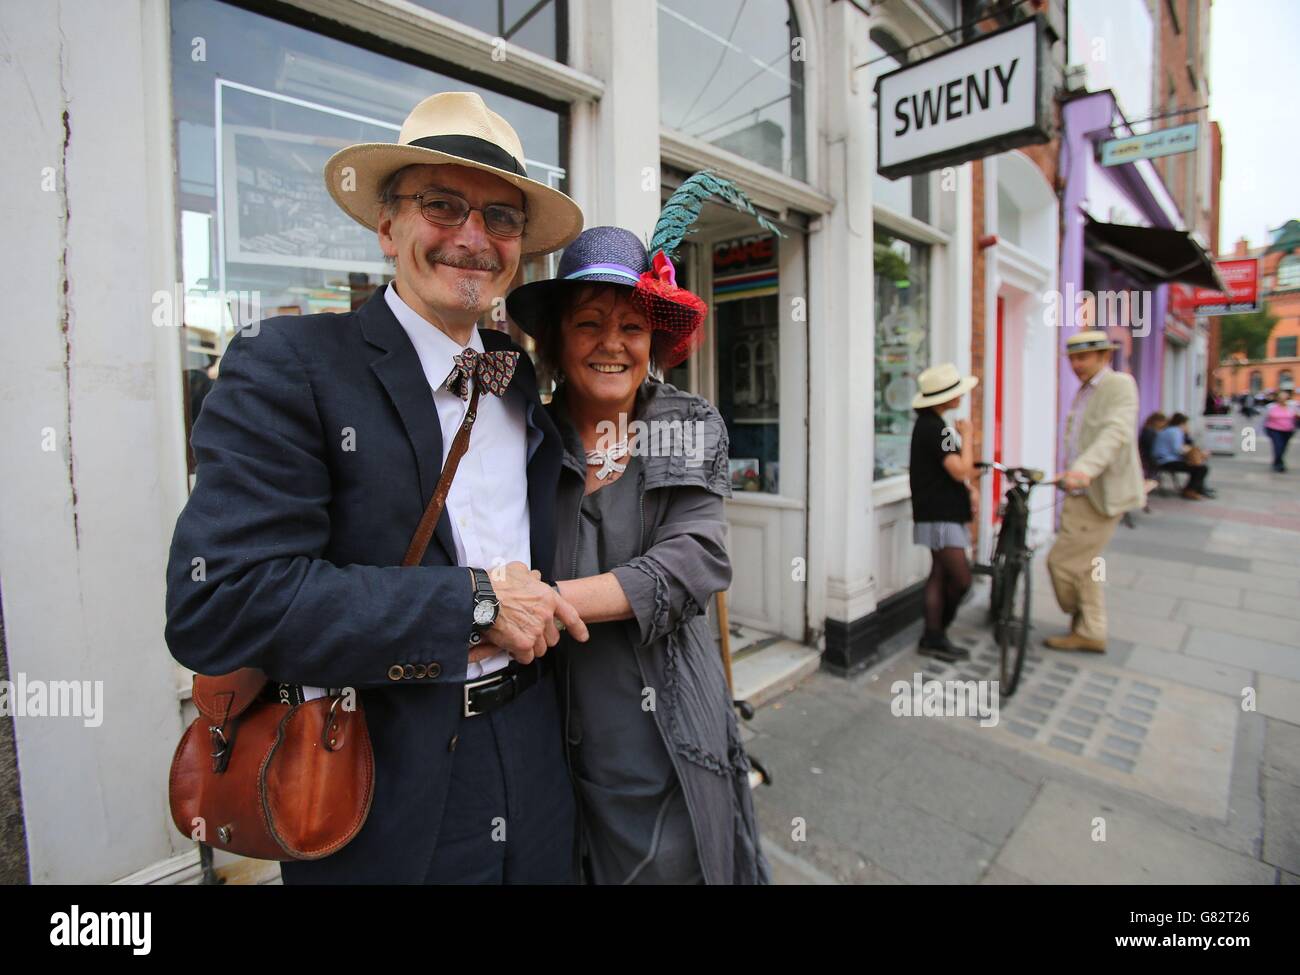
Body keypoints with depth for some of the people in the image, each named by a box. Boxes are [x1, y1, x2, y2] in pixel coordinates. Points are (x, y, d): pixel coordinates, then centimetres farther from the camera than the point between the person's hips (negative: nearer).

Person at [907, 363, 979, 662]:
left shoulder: (928, 424, 16)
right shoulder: (936, 428, -18)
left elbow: (951, 468, 22)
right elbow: (961, 470, -22)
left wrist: (970, 488, 7)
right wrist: (967, 435, -9)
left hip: (940, 513, 10)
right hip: (940, 516, -10)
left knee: (940, 575, 12)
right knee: (961, 579, -6)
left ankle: (933, 638, 19)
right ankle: (936, 634, 9)